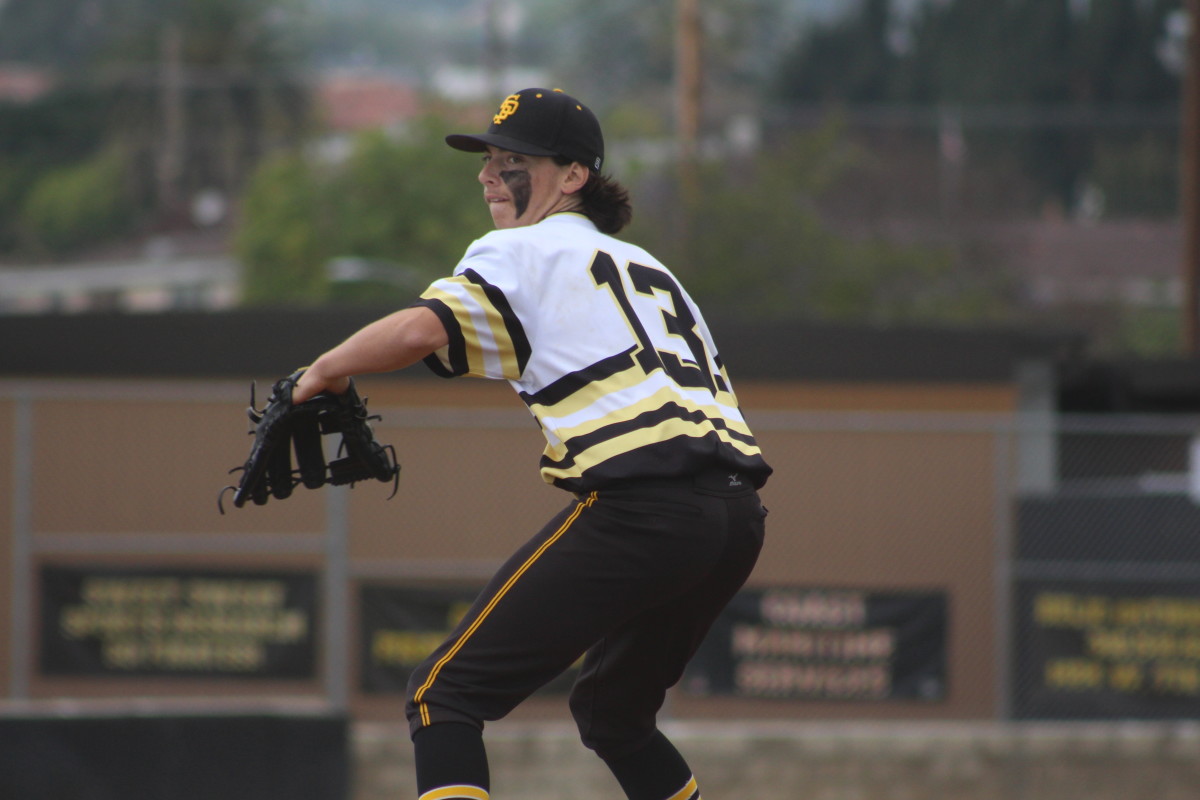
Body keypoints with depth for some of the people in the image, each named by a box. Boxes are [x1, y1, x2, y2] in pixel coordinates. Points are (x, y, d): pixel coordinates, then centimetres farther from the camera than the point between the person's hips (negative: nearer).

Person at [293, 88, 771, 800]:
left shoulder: (523, 252, 7)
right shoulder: (648, 267, 31)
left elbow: (419, 331, -11)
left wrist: (323, 372, 6)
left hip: (639, 507, -8)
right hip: (738, 513, 8)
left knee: (447, 693, -5)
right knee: (611, 713, 29)